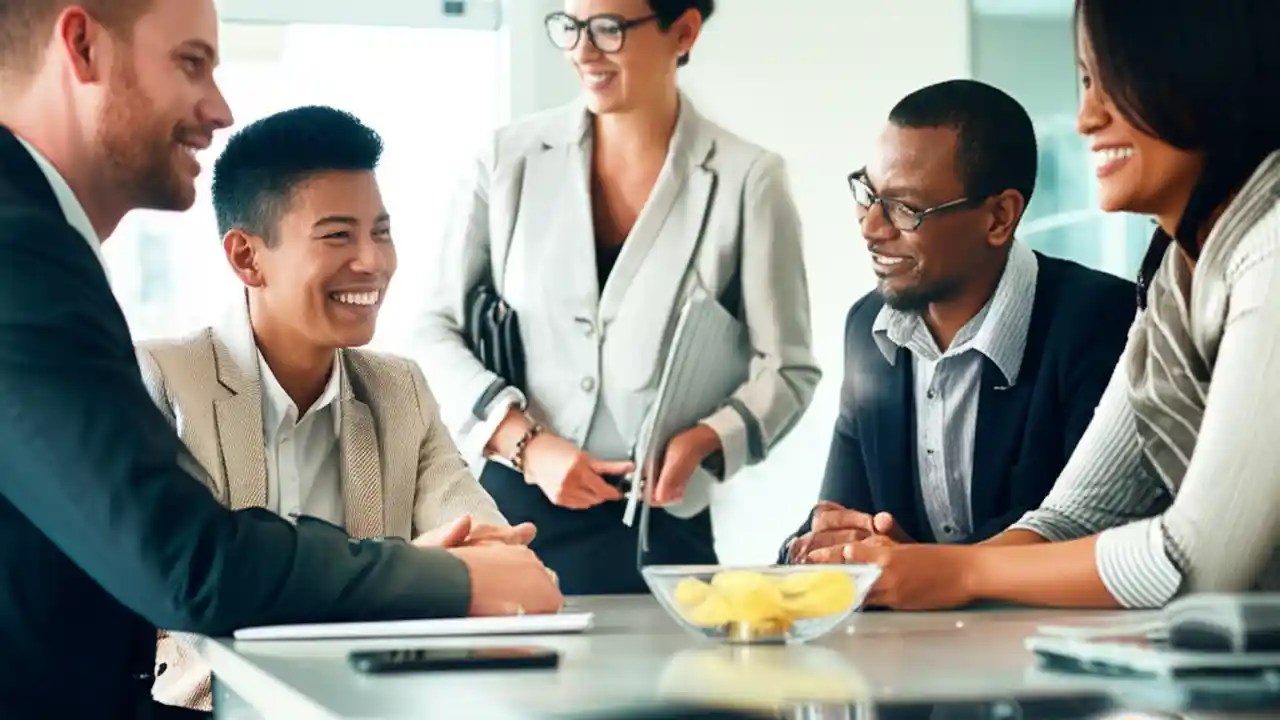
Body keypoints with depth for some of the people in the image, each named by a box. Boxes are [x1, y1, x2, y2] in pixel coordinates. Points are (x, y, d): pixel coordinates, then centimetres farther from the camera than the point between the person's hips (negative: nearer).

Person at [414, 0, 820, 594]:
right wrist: (528, 444, -11)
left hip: (658, 530, -2)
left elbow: (786, 369, 1)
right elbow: (436, 330, 3)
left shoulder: (745, 181, -3)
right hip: (511, 509, 2)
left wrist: (705, 439, -19)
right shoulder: (511, 160, 2)